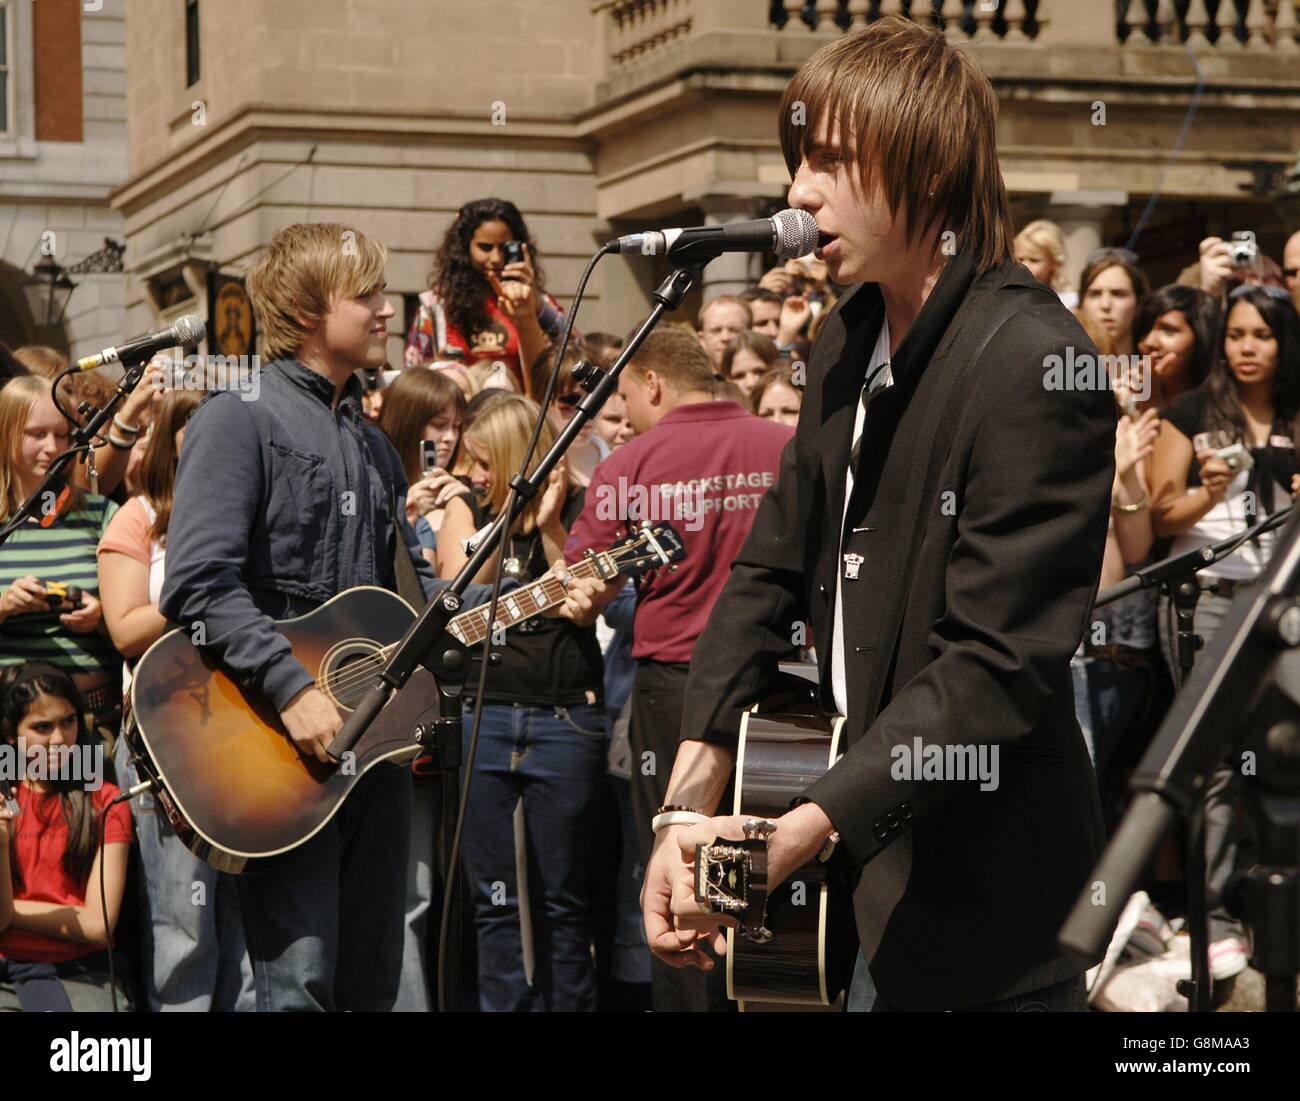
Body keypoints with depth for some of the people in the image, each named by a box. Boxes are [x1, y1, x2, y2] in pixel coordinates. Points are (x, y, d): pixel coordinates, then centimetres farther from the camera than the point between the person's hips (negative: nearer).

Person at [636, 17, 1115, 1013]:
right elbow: (770, 568, 9)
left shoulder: (1033, 365, -20)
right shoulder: (849, 340, 8)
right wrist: (687, 809, -3)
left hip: (979, 890, -8)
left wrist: (796, 839, -27)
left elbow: (996, 666, -23)